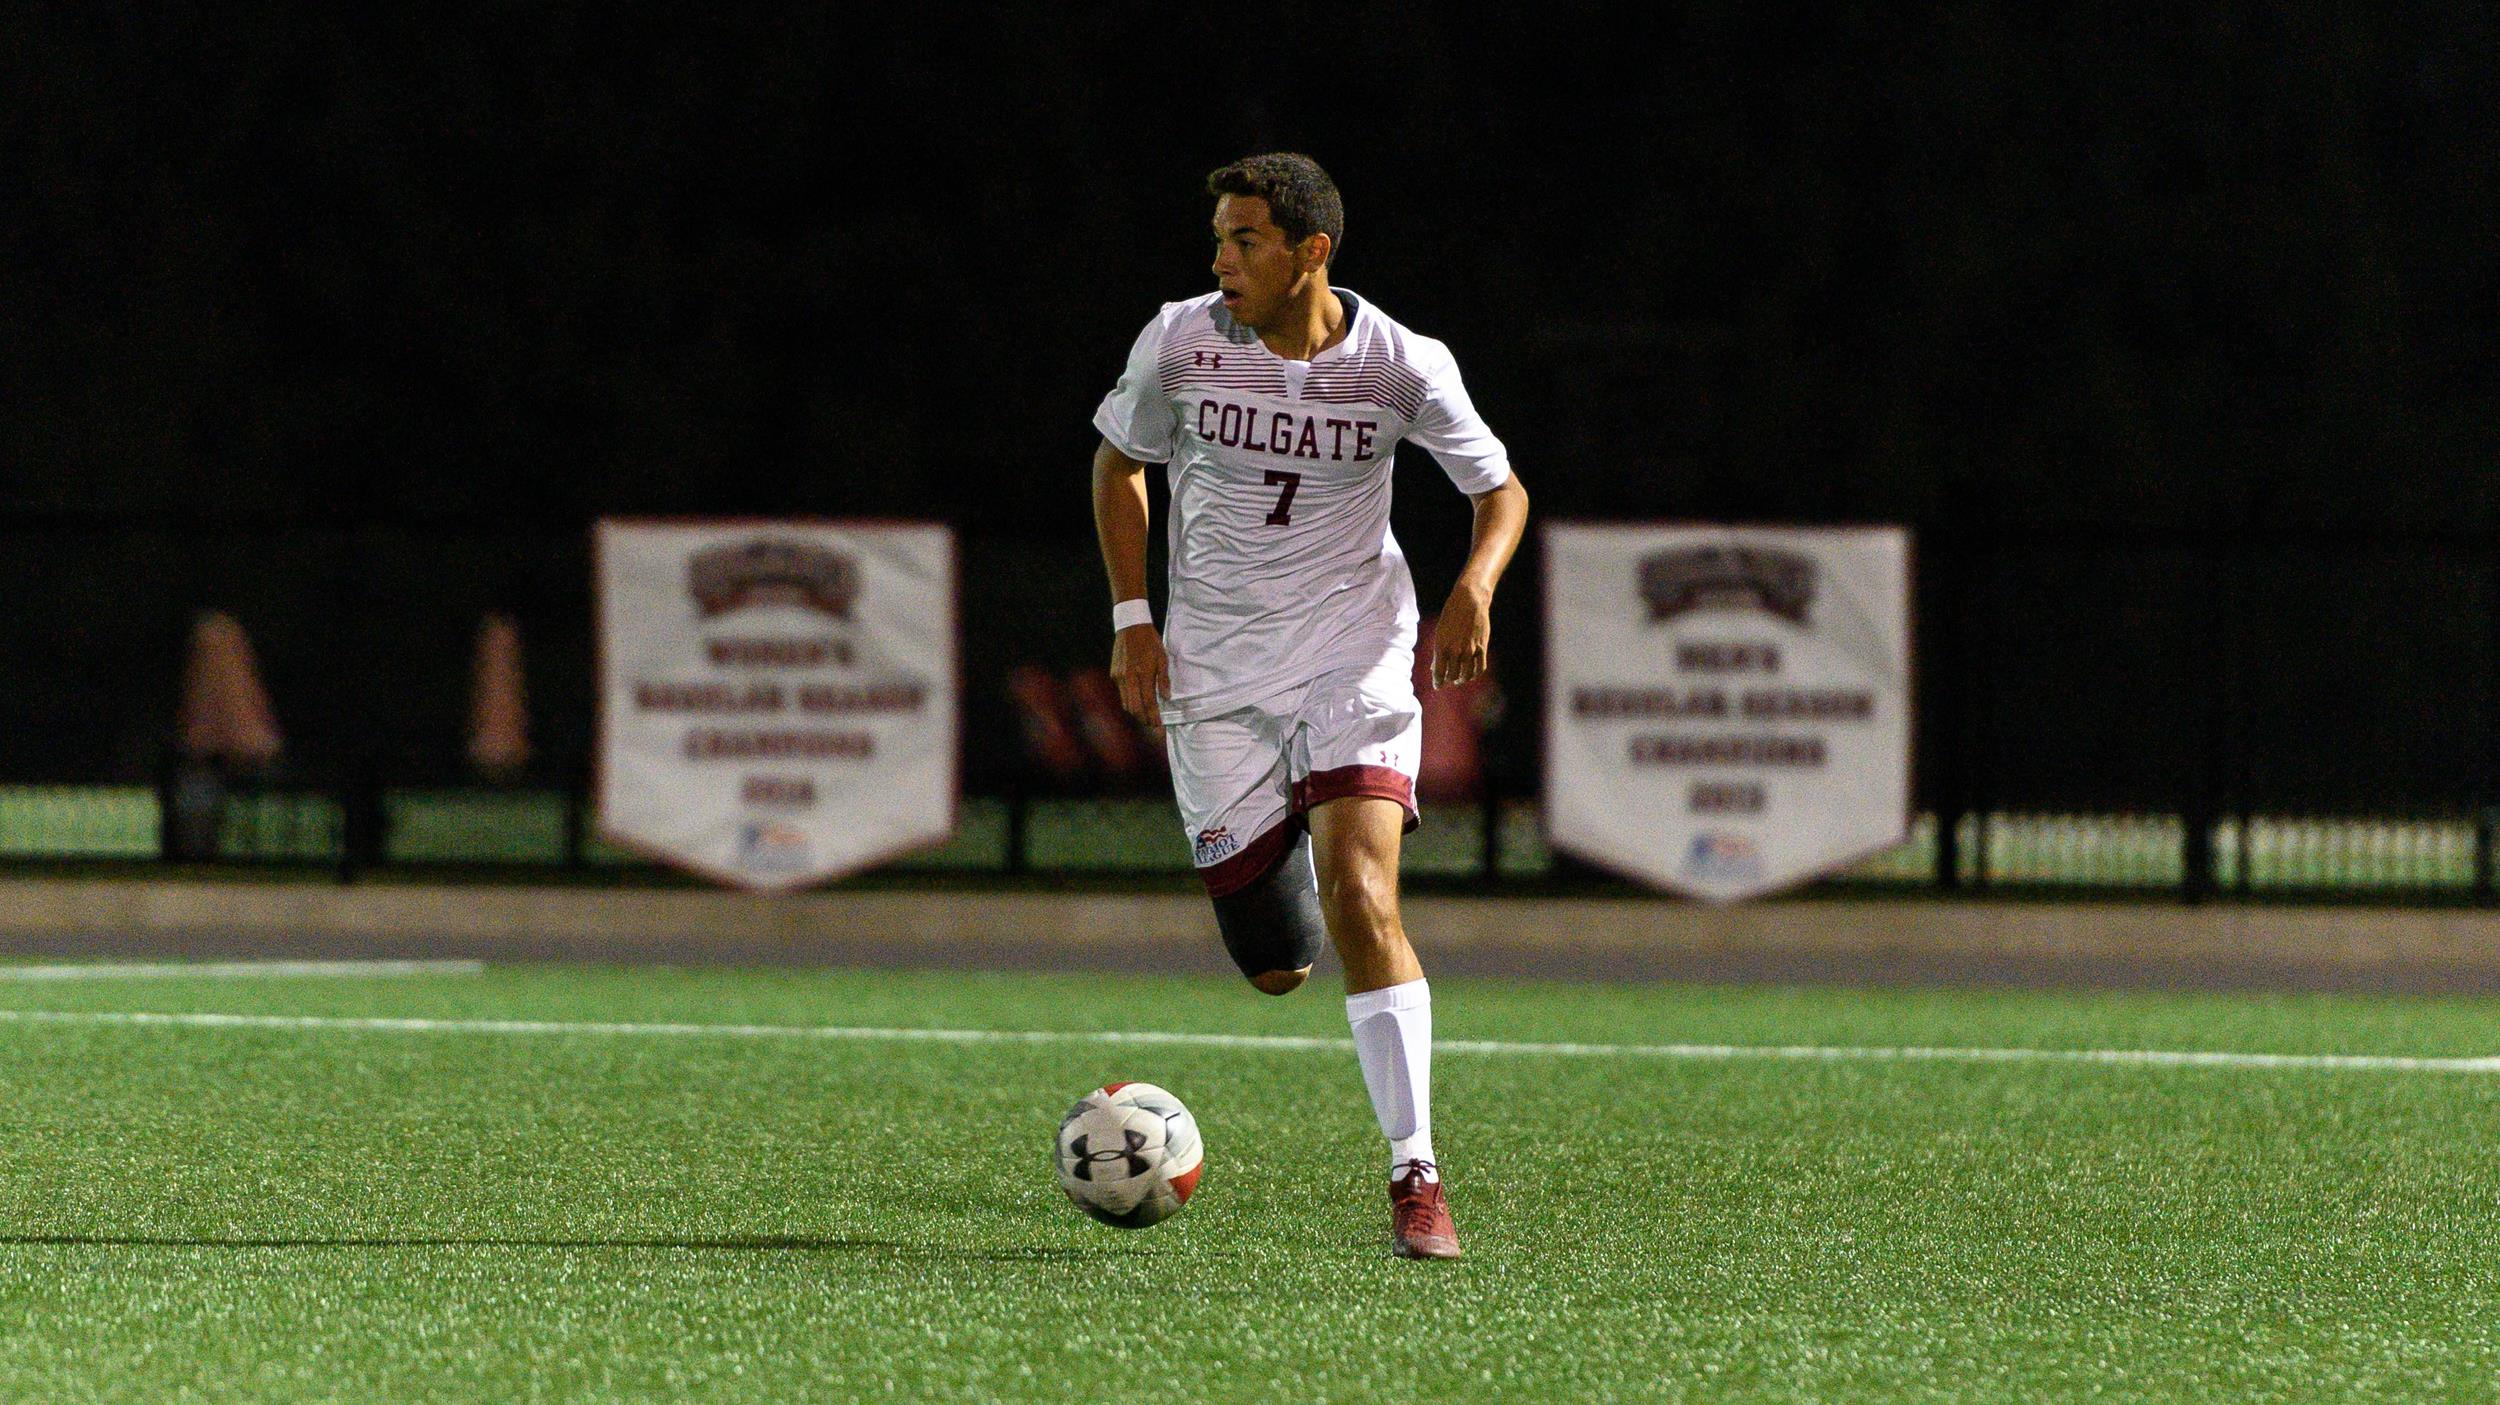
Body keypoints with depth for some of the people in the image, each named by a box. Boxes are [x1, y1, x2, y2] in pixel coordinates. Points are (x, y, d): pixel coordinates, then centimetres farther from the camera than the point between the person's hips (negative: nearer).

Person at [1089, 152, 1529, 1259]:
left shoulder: (1401, 364, -9)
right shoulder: (1179, 341, -6)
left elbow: (1501, 489, 4)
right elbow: (1118, 461, 12)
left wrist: (1474, 588, -16)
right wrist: (1132, 618, 3)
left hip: (1354, 659, -2)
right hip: (1212, 676, 2)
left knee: (1361, 900, -23)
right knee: (1276, 970, 1)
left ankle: (1415, 1173, -17)